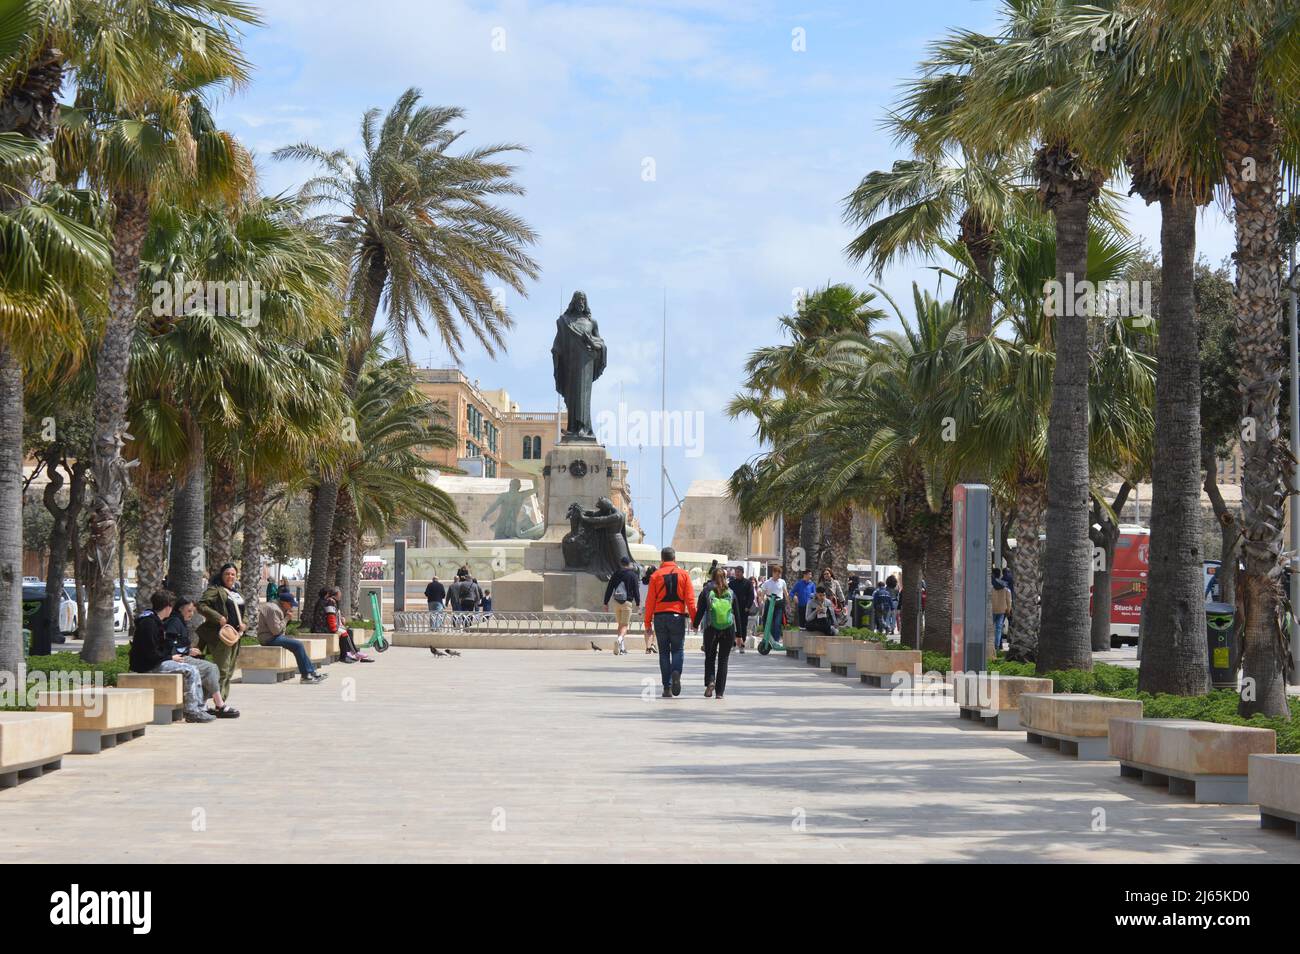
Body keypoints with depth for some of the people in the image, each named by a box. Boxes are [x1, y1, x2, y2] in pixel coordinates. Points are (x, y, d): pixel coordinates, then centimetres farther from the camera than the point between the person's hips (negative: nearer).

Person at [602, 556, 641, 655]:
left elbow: (609, 589, 7)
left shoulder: (616, 574, 7)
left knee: (620, 624, 14)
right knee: (624, 625, -4)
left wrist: (606, 603, 12)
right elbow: (636, 590, -5)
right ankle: (620, 639, -33)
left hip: (616, 602, 3)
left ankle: (622, 648, 14)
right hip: (627, 602, -3)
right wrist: (638, 603, 2)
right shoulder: (633, 575, -3)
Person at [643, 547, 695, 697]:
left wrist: (648, 622, 3)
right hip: (678, 616, 0)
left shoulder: (656, 575, 1)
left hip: (660, 617, 0)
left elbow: (650, 601, -1)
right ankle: (676, 672, -20)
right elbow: (690, 599, -2)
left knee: (664, 652, 8)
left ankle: (667, 687, 5)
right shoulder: (684, 574, 2)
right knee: (678, 650, 10)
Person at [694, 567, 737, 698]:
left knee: (710, 658, 12)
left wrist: (696, 625, 9)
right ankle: (720, 691, 3)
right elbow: (737, 613, 7)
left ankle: (710, 681, -13)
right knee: (723, 660, 7)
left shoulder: (706, 591, -1)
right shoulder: (730, 592, 5)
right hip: (728, 630, 1)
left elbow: (700, 610, -3)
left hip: (711, 629, -1)